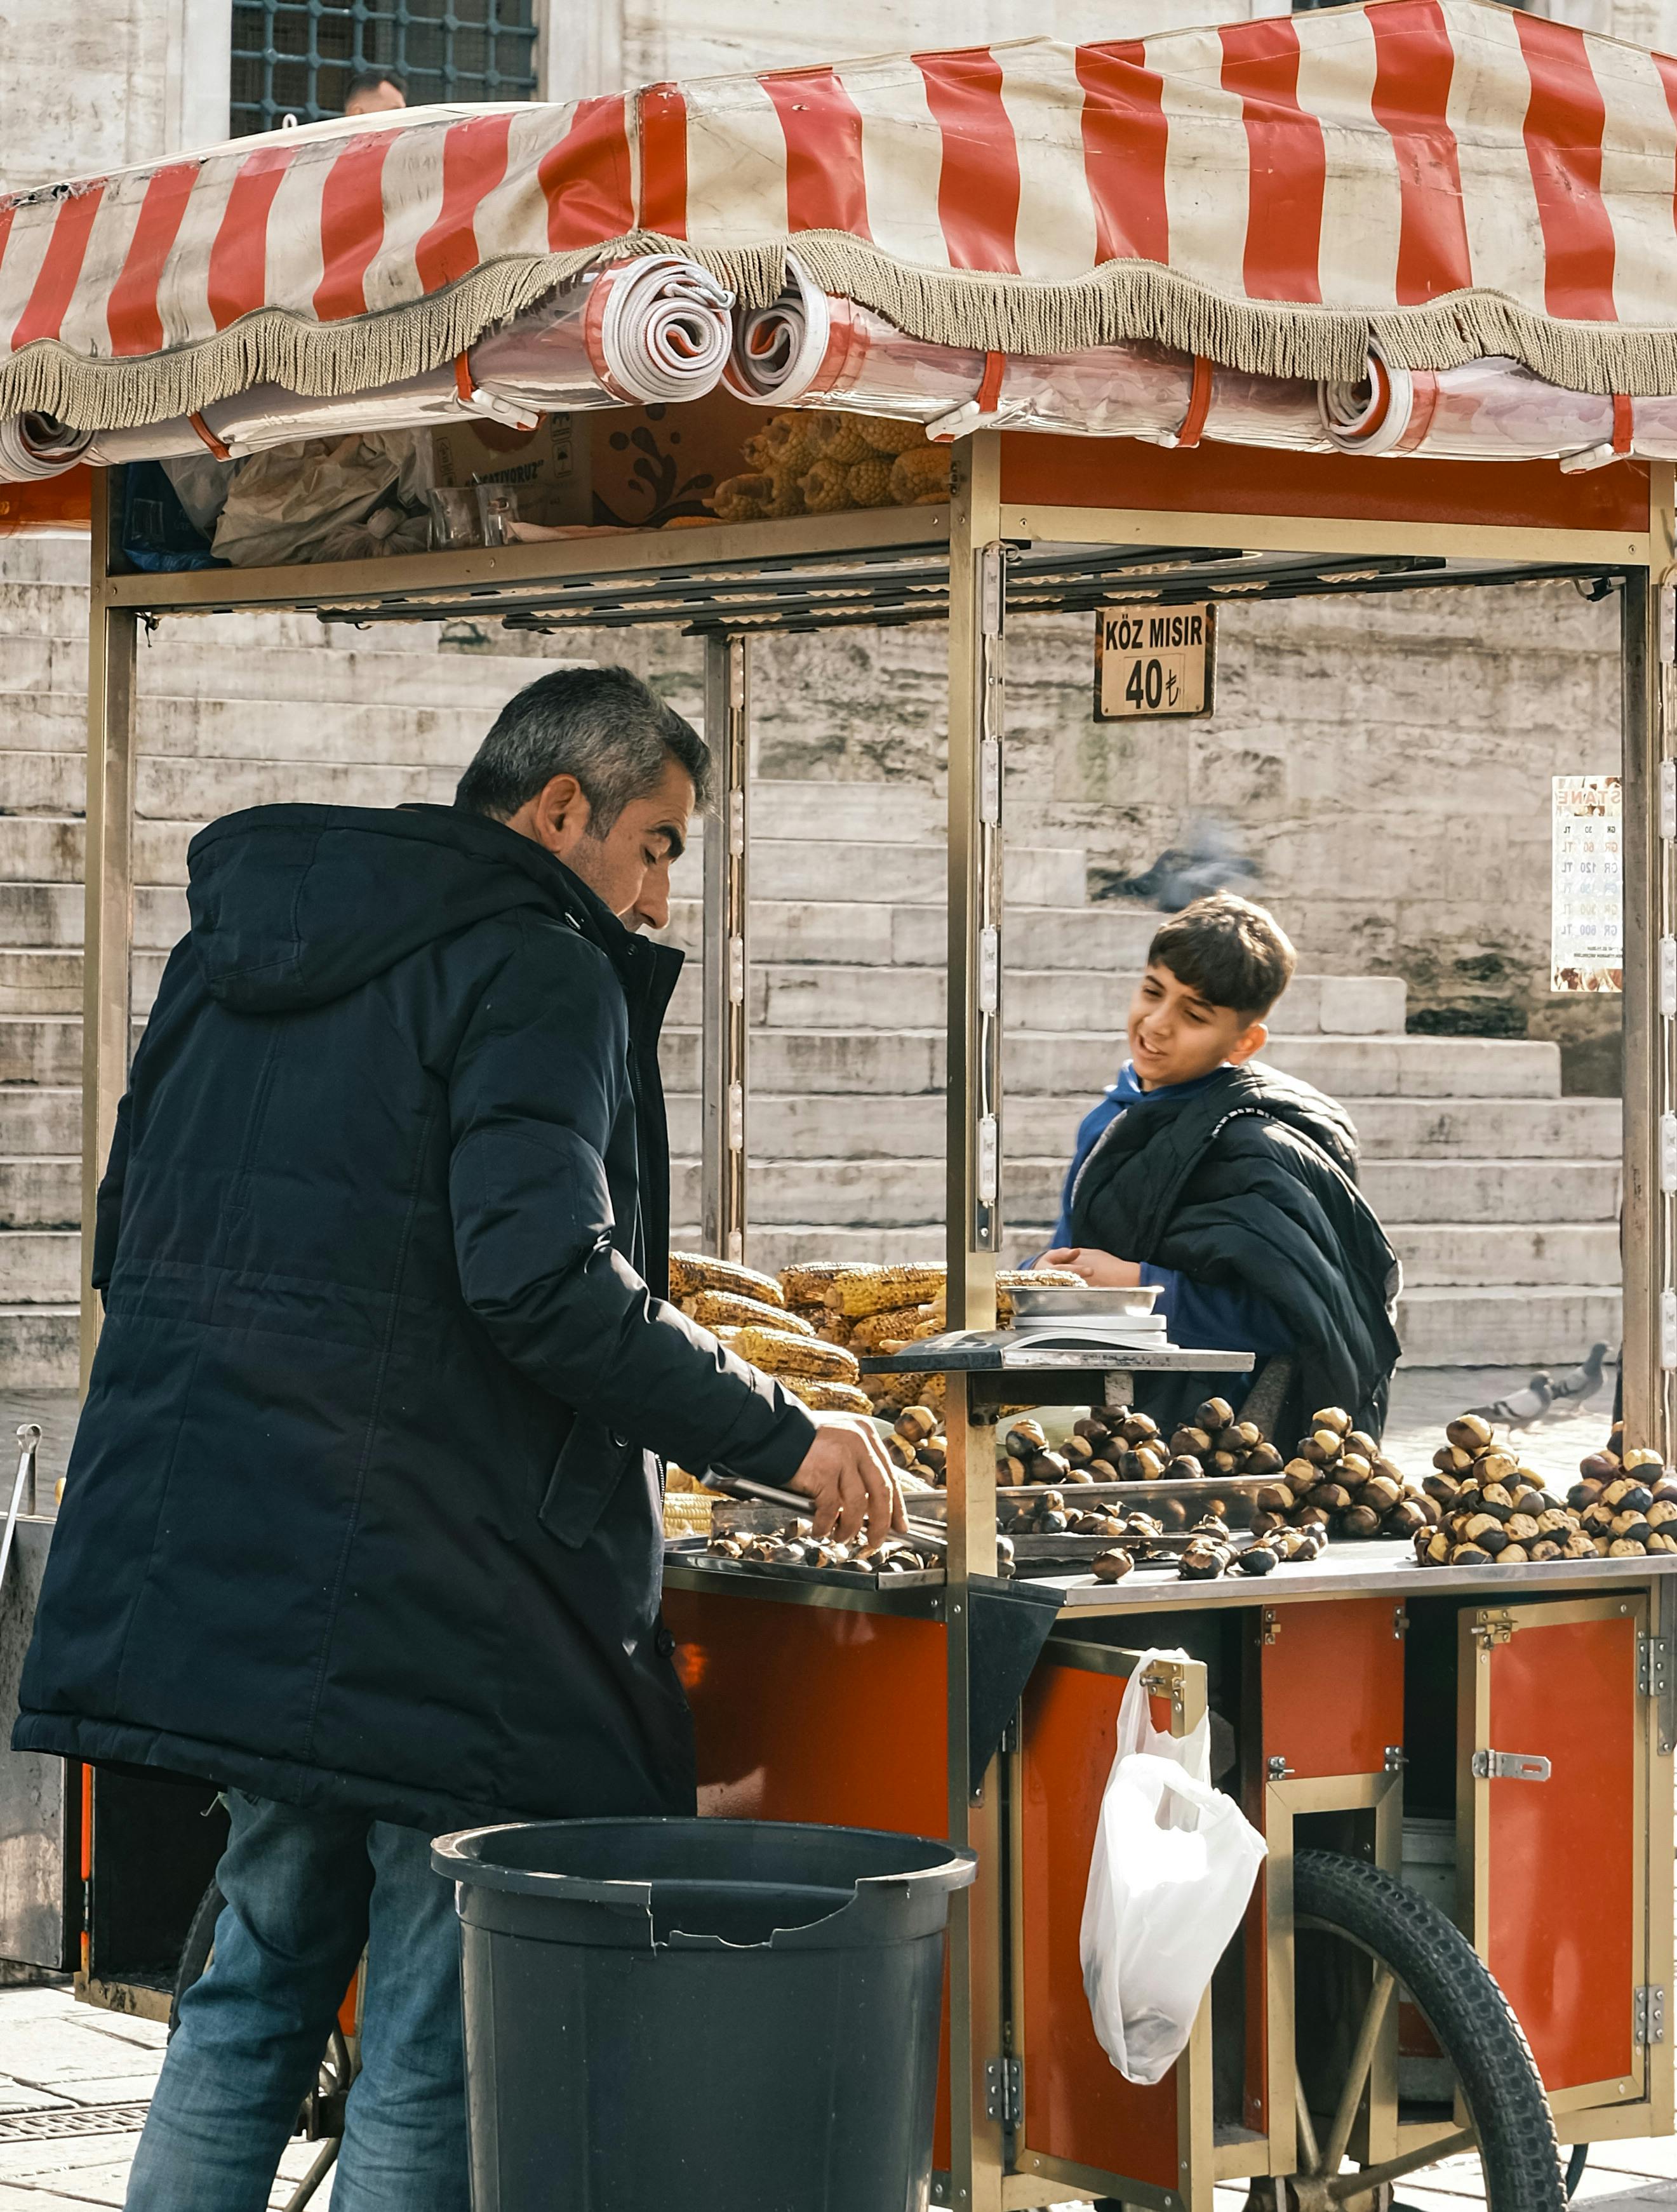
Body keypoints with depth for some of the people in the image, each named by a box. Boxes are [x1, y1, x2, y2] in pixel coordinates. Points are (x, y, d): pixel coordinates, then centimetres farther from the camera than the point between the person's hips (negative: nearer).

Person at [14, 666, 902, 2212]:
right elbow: (539, 1278, -22)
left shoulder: (235, 940, 16)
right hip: (426, 1576, -8)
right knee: (439, 2032, -2)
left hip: (205, 1557, 8)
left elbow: (132, 1234, 20)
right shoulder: (536, 970, -10)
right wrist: (781, 1437, -14)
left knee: (261, 1974, 18)